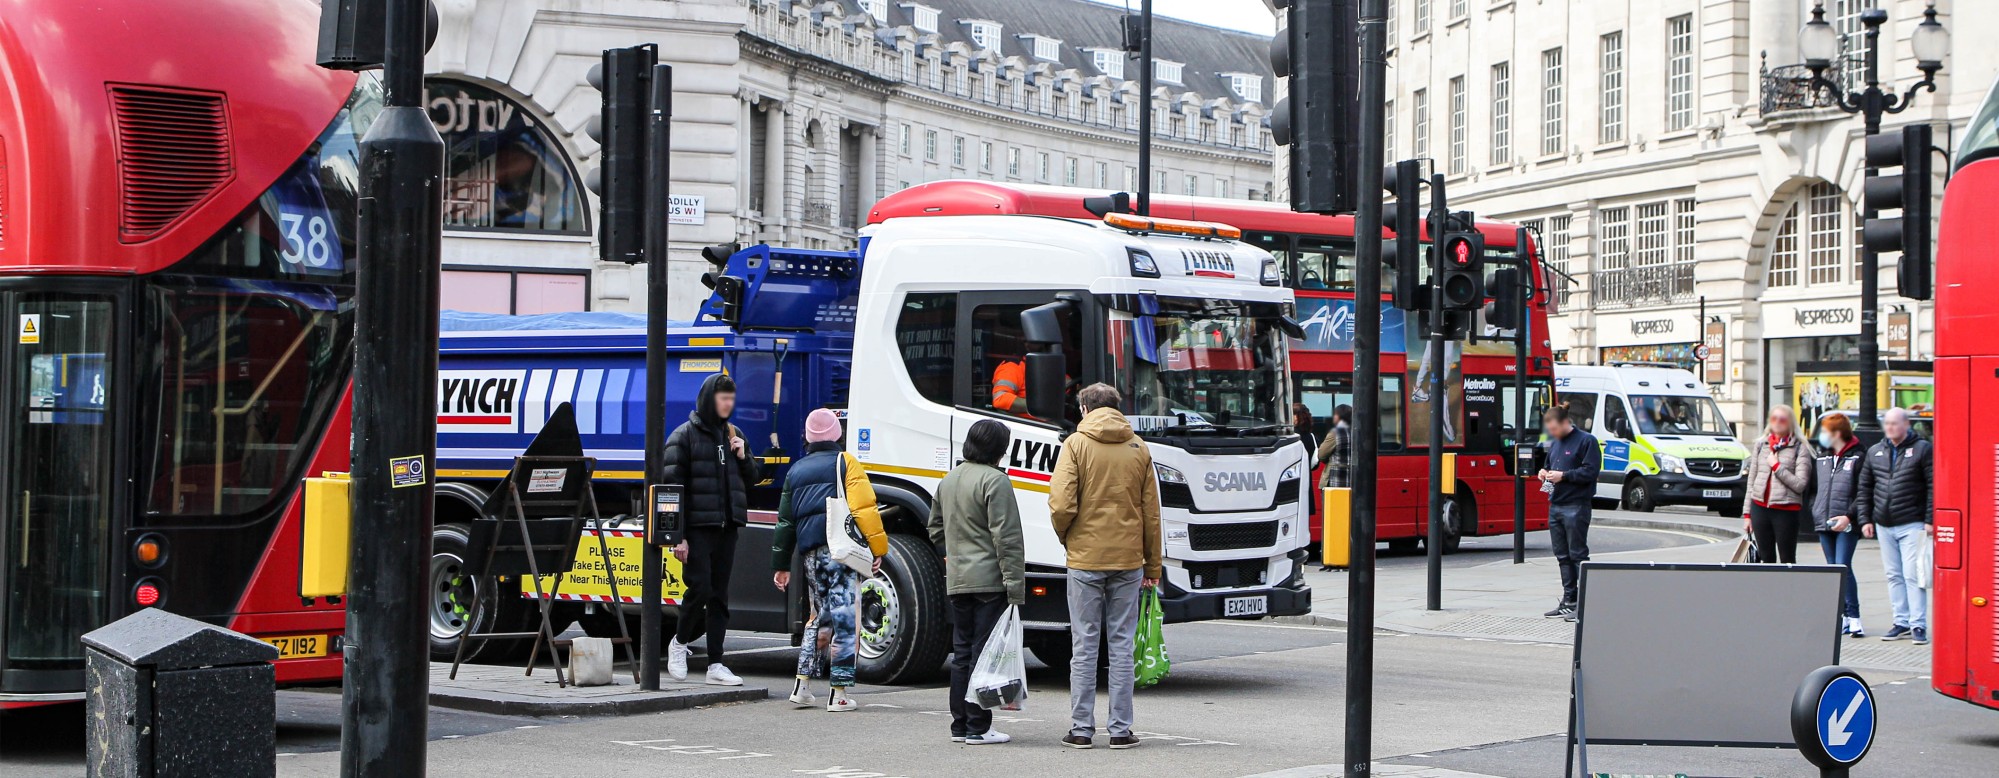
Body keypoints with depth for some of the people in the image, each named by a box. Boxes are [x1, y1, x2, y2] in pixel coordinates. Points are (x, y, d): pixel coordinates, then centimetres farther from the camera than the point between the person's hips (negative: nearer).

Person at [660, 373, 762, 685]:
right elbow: (672, 485, -8)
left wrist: (742, 457, 1)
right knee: (700, 587, -13)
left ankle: (716, 665, 6)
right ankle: (680, 642, 12)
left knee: (720, 595, 5)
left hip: (726, 528, 6)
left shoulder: (733, 435, 17)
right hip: (697, 527, -6)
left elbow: (751, 480, 23)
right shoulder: (685, 436, -3)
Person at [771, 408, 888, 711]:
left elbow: (785, 521, 20)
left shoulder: (796, 470, 18)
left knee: (821, 618, 19)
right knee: (844, 620, -5)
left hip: (810, 553, 6)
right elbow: (864, 507, -11)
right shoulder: (845, 462, 0)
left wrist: (781, 565, 24)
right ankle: (839, 694, -7)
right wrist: (878, 547, -7)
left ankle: (802, 685, 13)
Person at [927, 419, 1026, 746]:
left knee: (962, 654, 12)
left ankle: (960, 725, 15)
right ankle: (978, 727, -3)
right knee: (984, 654, -4)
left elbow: (936, 529, 23)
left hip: (956, 582, 8)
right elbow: (1007, 537, -16)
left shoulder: (948, 480, 14)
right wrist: (1015, 585, -16)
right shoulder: (995, 481, -12)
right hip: (989, 581, -8)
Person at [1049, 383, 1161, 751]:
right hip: (1128, 560, 3)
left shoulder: (1076, 444, -3)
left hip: (1085, 559, -2)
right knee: (1122, 645, 6)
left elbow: (1062, 503, -13)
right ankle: (1121, 730, 6)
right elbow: (1151, 511, 8)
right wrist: (1152, 565, 14)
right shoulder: (1138, 448, 7)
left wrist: (1065, 537, 7)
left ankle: (1082, 729, 4)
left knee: (1084, 646, 2)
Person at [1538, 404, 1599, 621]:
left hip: (1576, 507, -8)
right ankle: (1568, 601, 15)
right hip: (1555, 506, 8)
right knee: (1562, 555, 10)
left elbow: (1590, 471, -13)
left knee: (1578, 555, -7)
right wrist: (1545, 473, 7)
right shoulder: (1555, 444, 17)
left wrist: (1563, 475, -18)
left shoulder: (1586, 441, -7)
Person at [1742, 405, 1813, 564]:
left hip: (1786, 510, -4)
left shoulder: (1799, 448, -3)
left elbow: (1800, 484, -12)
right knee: (1766, 558, 8)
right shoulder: (1760, 445, 11)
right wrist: (1747, 513, 11)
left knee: (1787, 561, -1)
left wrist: (1776, 466, -11)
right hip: (1760, 507, 4)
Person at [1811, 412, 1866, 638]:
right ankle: (1841, 615, 13)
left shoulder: (1856, 458, -5)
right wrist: (1815, 514, 10)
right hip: (1824, 524, 7)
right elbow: (1814, 489, 22)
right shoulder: (1822, 458, 16)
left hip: (1846, 525, -7)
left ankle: (1853, 616, -10)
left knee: (1843, 567, -14)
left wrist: (1848, 516, -17)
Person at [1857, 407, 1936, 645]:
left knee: (1912, 575, -9)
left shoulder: (1922, 449, -2)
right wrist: (1865, 519, 8)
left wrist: (1930, 520, -12)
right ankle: (1902, 623, 14)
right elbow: (1864, 488, 16)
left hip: (1912, 525, -5)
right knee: (1893, 576, 8)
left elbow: (1933, 487, -6)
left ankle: (1918, 625, -8)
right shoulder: (1875, 452, 12)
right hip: (1884, 526, 5)